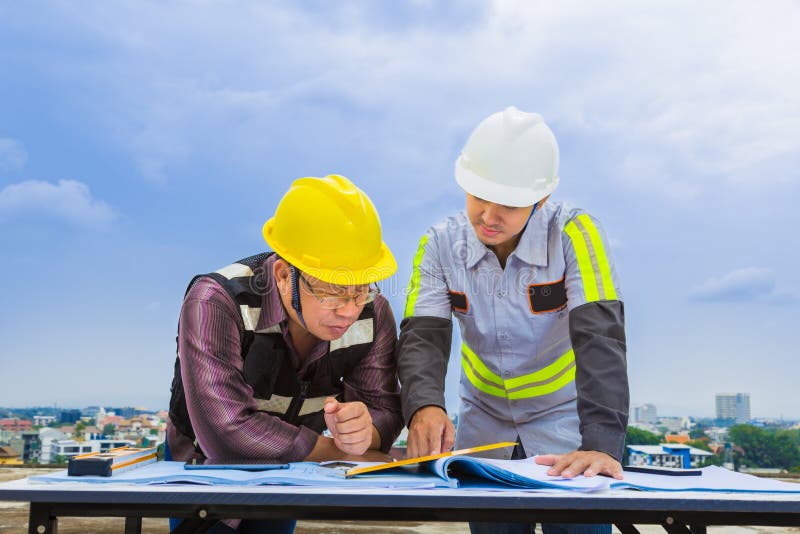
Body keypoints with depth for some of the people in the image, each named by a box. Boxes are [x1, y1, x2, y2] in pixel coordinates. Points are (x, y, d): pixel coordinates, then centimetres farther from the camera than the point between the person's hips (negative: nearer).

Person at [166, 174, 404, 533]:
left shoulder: (374, 314, -18)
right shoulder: (215, 304, -34)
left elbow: (384, 408, -15)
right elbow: (227, 433, -42)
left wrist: (365, 430, -41)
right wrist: (342, 453, -33)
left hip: (287, 476, 4)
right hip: (206, 466, -3)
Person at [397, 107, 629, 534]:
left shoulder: (574, 234, -20)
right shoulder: (441, 246, -11)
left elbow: (600, 339, -29)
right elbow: (423, 336, -19)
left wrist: (602, 444, -42)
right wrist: (424, 406, -40)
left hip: (565, 424, -2)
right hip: (483, 428, 3)